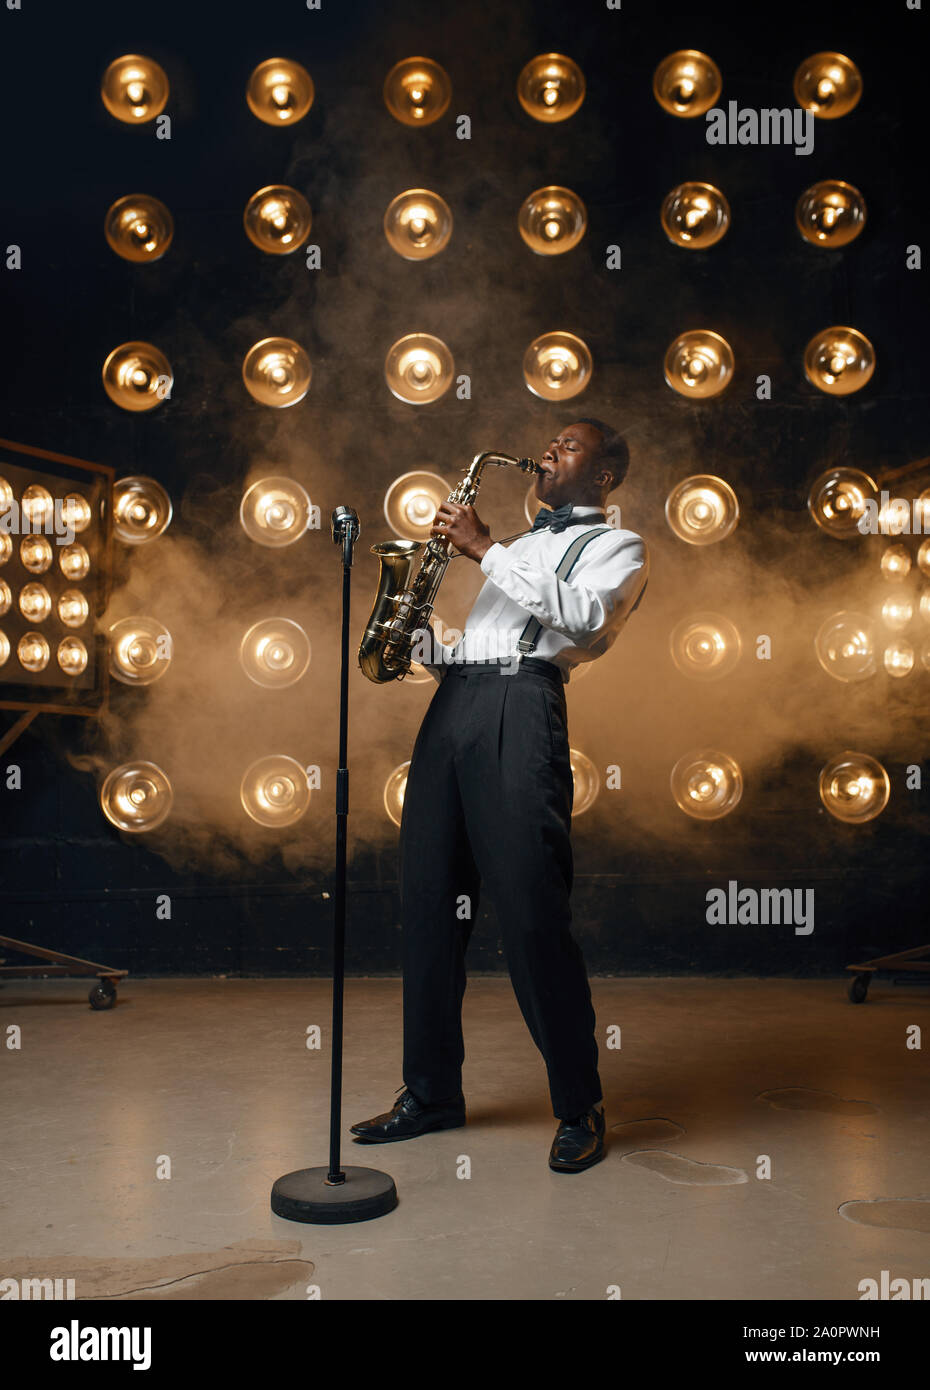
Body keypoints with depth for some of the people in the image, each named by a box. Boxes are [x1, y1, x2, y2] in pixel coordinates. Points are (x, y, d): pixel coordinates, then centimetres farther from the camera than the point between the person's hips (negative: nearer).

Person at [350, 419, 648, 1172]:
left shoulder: (618, 545, 11)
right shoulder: (518, 545, 33)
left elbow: (582, 615, -10)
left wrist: (484, 548, -6)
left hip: (521, 705, -7)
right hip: (452, 701, 7)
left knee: (532, 910, -11)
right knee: (428, 904, 4)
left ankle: (580, 1108, 2)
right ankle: (432, 1093, 15)